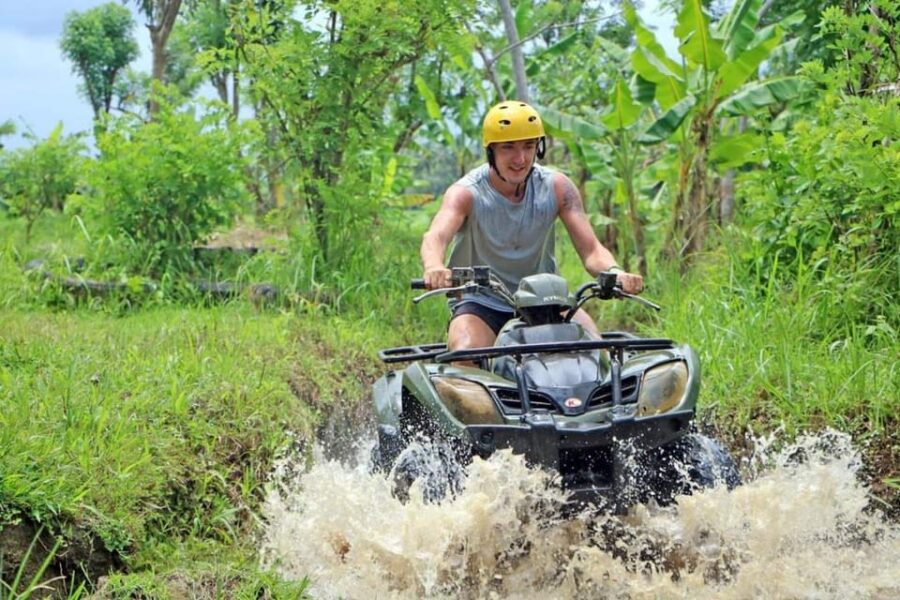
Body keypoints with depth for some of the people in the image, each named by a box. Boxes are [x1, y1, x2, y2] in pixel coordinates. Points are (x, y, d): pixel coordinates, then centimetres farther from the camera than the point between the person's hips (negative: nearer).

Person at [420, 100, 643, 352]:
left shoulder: (556, 187, -6)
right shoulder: (467, 193, -14)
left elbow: (590, 249, -12)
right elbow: (435, 237, -33)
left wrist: (615, 273, -36)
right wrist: (434, 269, -58)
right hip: (481, 303, -3)